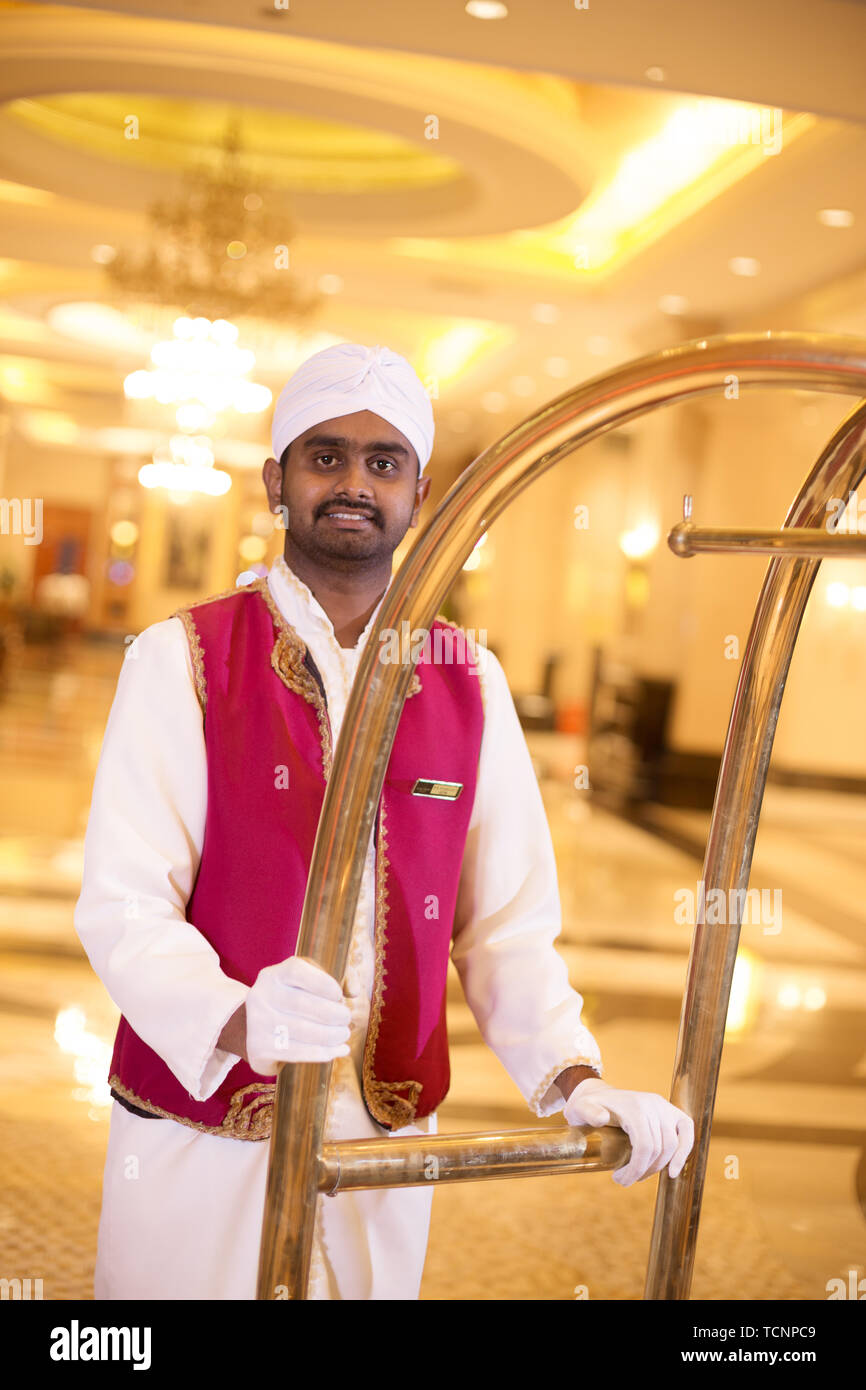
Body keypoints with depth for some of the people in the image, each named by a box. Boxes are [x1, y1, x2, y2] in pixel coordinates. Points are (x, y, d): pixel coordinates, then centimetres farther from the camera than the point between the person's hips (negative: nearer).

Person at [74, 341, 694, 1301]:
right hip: (202, 1144, -3)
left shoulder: (470, 681, 3)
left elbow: (509, 917, 0)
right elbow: (123, 905, -15)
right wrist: (238, 1021, -33)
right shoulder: (181, 658, -8)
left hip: (389, 1147, 3)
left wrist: (571, 1074, -15)